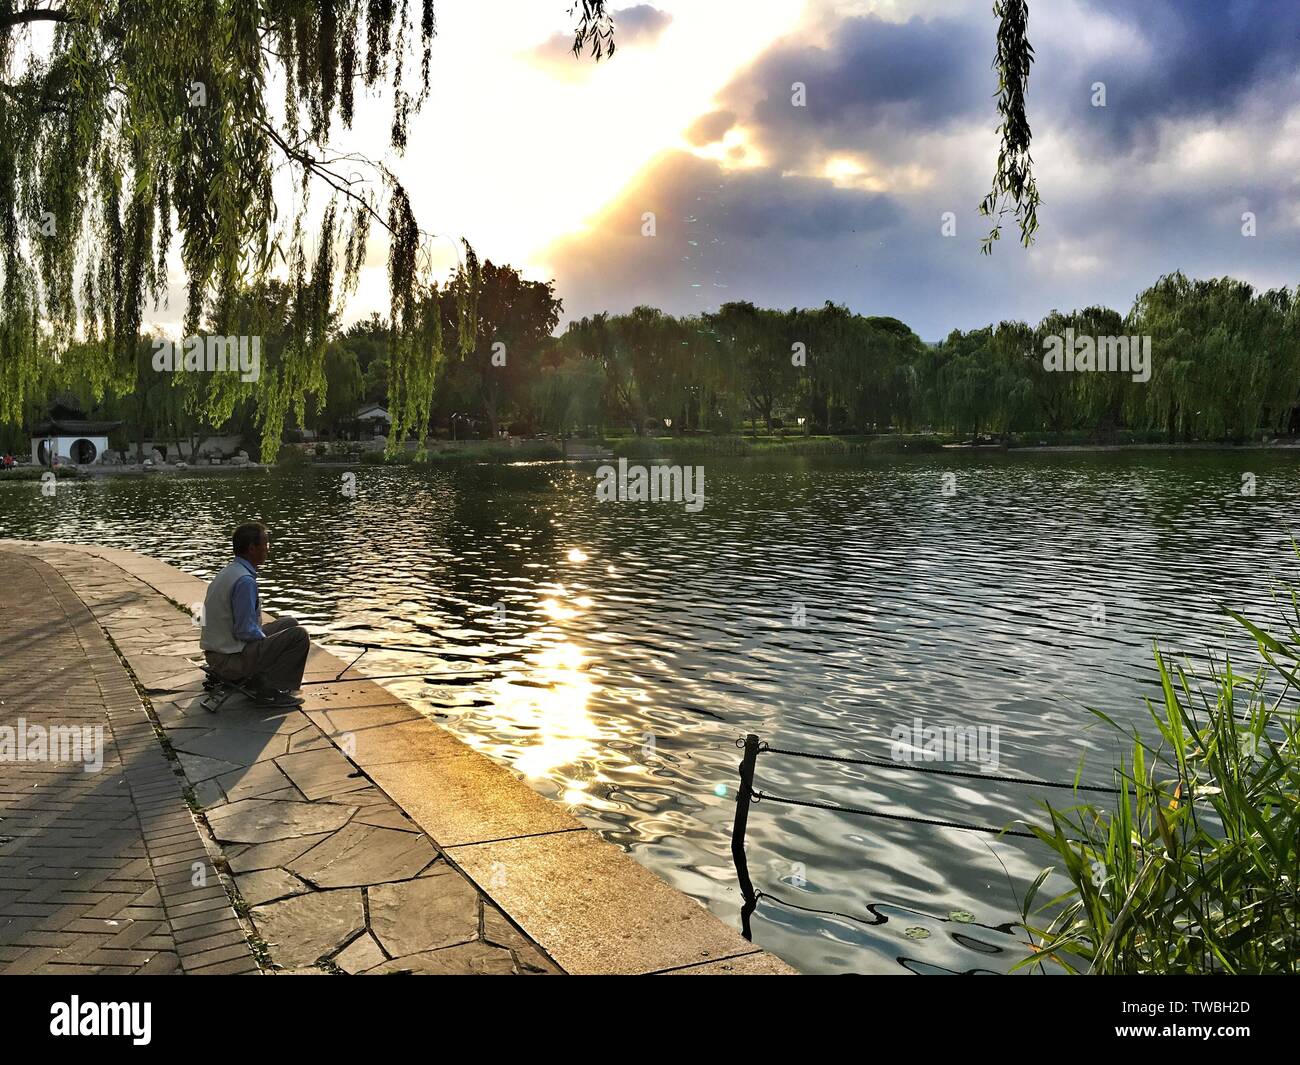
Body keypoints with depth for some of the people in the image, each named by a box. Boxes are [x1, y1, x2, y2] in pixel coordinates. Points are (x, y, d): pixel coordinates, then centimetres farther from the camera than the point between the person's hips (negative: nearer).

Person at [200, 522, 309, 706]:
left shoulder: (228, 572, 9)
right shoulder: (245, 580, -23)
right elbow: (245, 631, -23)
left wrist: (264, 636, 16)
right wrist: (267, 640, -5)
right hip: (232, 660, -10)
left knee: (289, 624, 18)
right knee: (298, 635, -8)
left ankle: (258, 682, 14)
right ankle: (272, 692, -3)